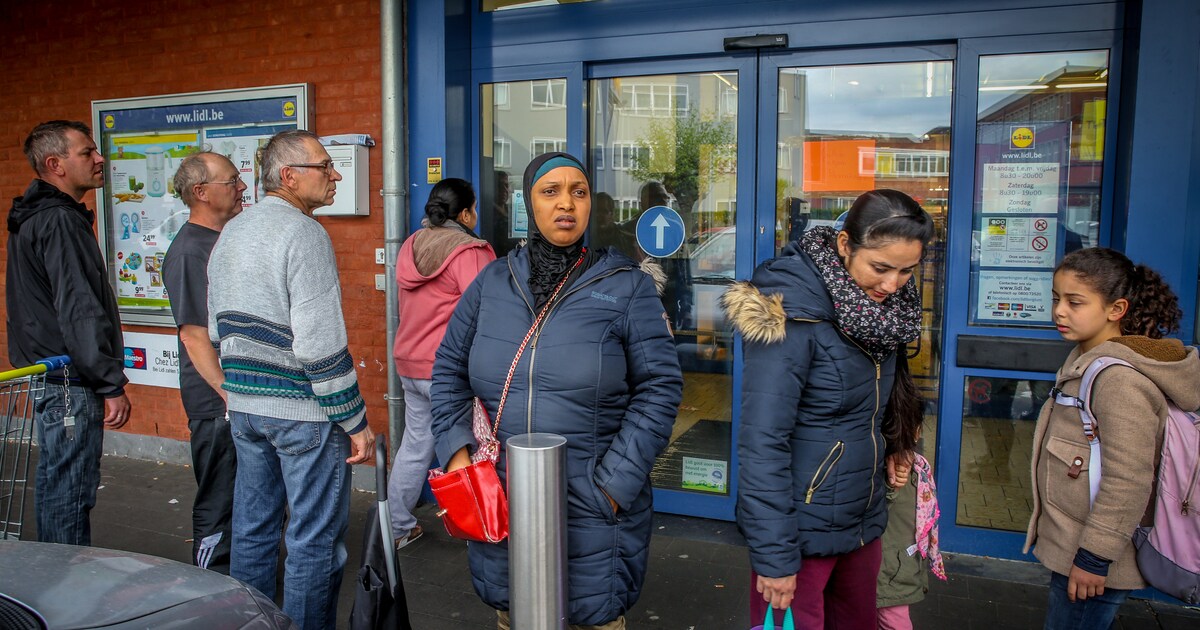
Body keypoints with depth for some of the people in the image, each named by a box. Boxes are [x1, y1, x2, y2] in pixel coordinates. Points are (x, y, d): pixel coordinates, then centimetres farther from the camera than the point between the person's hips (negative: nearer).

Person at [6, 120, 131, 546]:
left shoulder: (35, 218, 16)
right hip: (69, 384, -11)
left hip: (45, 376, 11)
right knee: (70, 494, -4)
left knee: (55, 482, 19)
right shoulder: (61, 222, -17)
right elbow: (79, 312, -22)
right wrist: (112, 385, -20)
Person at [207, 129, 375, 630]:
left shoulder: (229, 234, 11)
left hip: (244, 406, 9)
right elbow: (320, 342, -21)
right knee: (315, 540, 4)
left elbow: (217, 331, 17)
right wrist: (356, 421, -16)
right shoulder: (303, 233, -16)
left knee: (252, 528, 19)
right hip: (302, 411, -9)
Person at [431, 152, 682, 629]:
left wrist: (615, 484, -12)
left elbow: (659, 388, -7)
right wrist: (456, 450, -2)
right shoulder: (493, 281, 4)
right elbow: (449, 369, 11)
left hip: (593, 516, -3)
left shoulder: (626, 286, -6)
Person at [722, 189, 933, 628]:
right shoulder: (791, 314, -23)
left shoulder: (877, 306, 1)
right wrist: (774, 554, -22)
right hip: (803, 531, -7)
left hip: (863, 522, 8)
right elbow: (763, 444, -24)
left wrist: (891, 447, 0)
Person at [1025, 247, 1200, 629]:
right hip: (1070, 546, 10)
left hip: (1094, 557, -10)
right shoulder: (1088, 360, 8)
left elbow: (1128, 482, -26)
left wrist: (1094, 557, -20)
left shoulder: (1120, 380, -23)